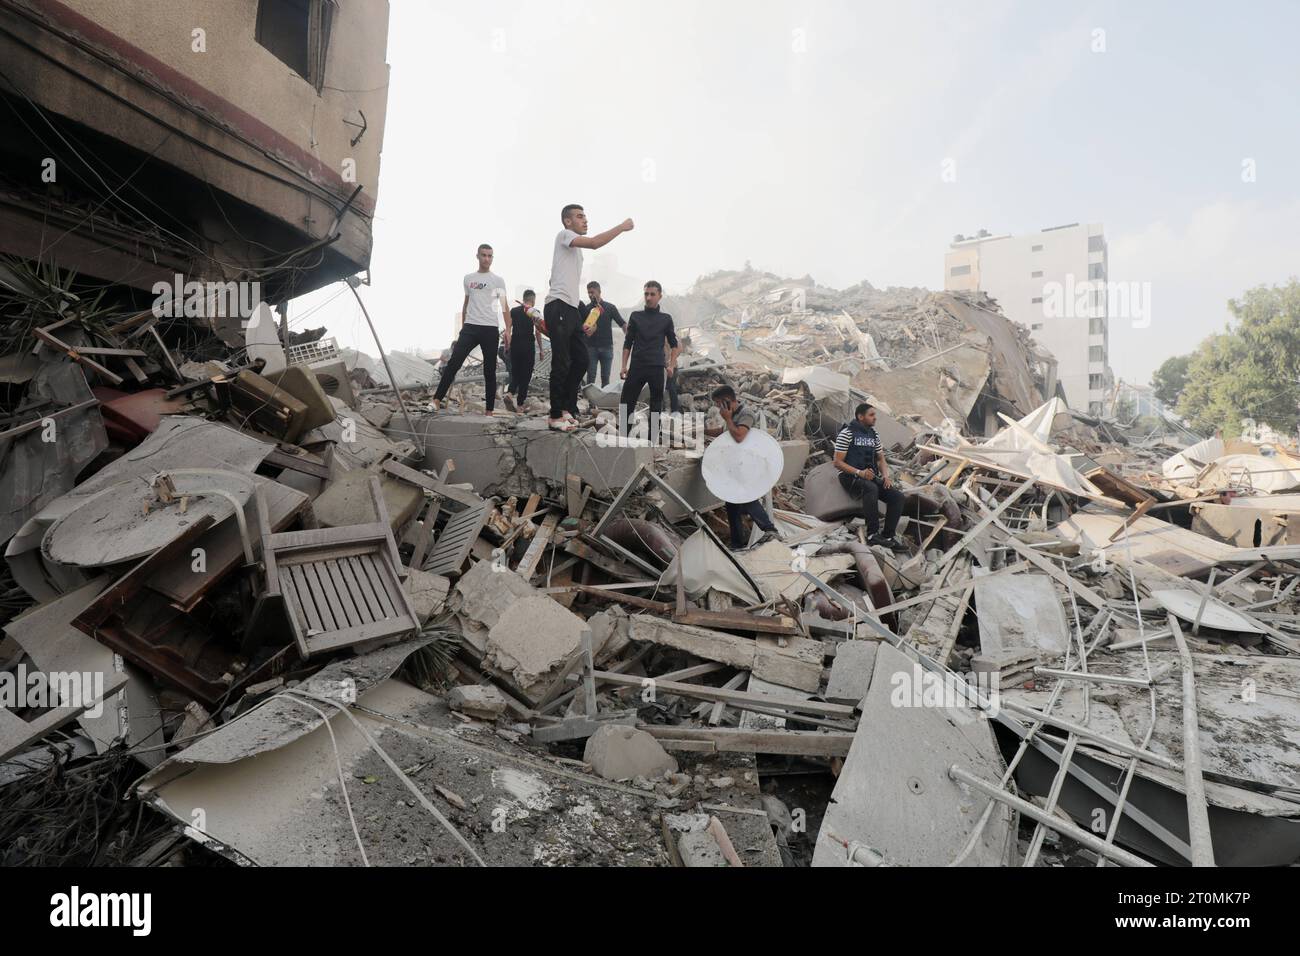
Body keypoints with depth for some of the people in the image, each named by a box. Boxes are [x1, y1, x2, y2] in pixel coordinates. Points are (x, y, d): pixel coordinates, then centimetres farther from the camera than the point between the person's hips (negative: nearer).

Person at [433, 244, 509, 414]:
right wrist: (462, 326, 19)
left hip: (490, 329, -2)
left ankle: (489, 411, 5)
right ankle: (437, 400, -12)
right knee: (454, 362, -11)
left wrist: (508, 330, -11)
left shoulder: (498, 280, 6)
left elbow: (504, 307, 0)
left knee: (490, 370, 1)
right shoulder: (468, 278, 16)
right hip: (470, 327, 2)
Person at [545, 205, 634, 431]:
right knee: (562, 364, -8)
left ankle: (567, 409, 16)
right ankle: (556, 415, -1)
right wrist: (622, 227, -11)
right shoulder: (564, 235, -3)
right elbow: (594, 243, -21)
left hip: (572, 309, 10)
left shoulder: (576, 247, 25)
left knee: (581, 361, 9)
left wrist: (586, 319, 21)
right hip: (558, 307, -10)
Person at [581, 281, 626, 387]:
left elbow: (622, 324, -1)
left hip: (606, 346, -1)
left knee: (605, 377, 2)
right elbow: (582, 327, 6)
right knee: (591, 377, -3)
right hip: (591, 346, 1)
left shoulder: (610, 307, 3)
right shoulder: (586, 308, 8)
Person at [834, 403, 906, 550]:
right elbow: (838, 462, -11)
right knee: (871, 488, -38)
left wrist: (886, 475, -2)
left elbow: (881, 459, 20)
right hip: (850, 477, -7)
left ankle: (888, 536, -11)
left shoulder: (874, 435, 15)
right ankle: (873, 535, -34)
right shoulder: (846, 433, -7)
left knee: (897, 496, -14)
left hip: (870, 477, 7)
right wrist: (859, 472, -24)